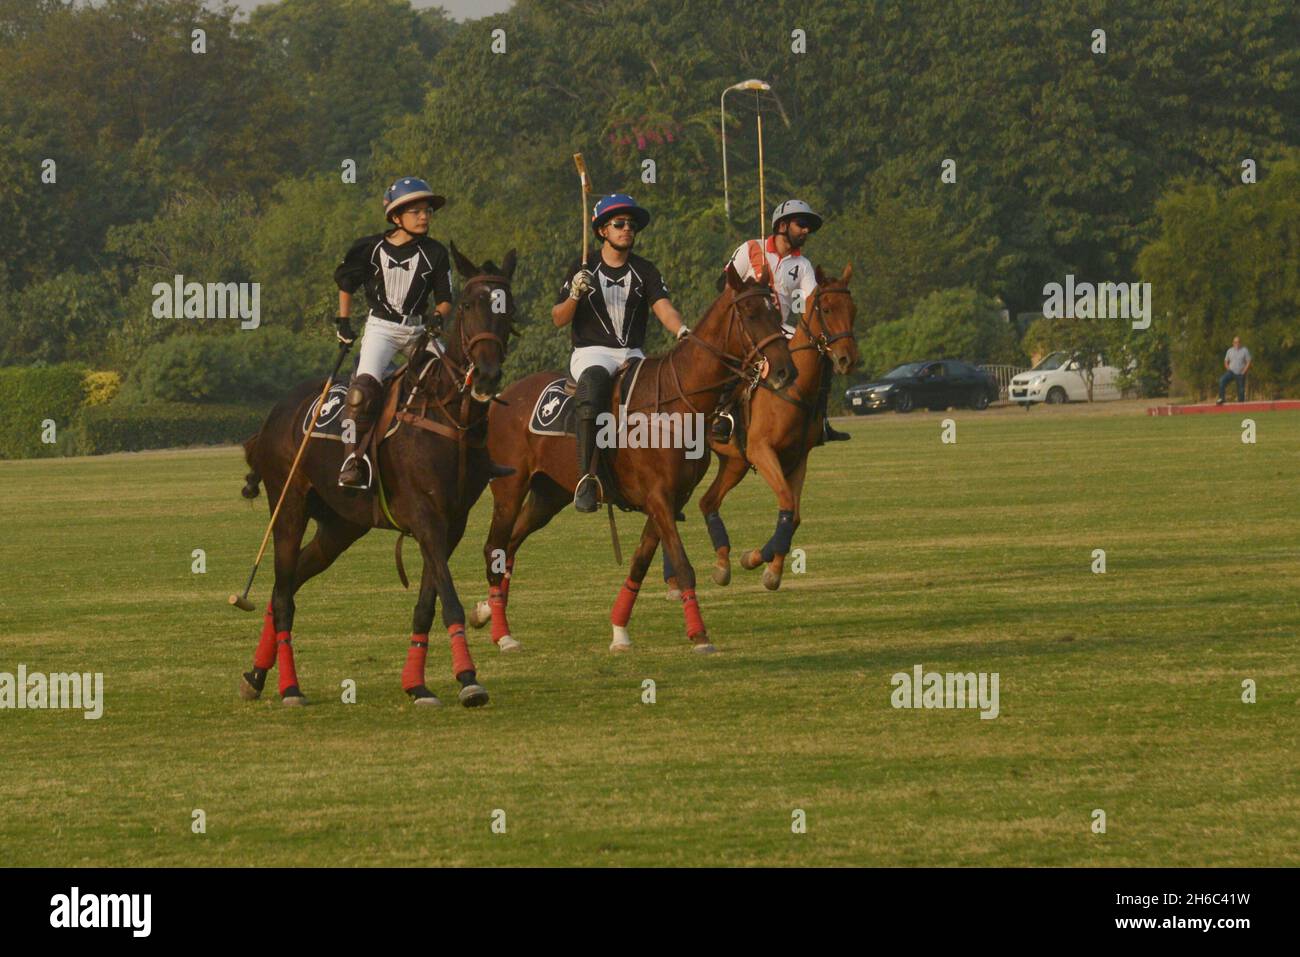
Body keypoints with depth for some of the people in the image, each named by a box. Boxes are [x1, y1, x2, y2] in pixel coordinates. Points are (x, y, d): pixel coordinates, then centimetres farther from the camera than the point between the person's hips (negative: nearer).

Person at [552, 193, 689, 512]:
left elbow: (663, 307, -4)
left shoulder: (645, 271, 12)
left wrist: (681, 330, -25)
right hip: (591, 353, -3)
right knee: (594, 380, -36)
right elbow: (558, 319, 4)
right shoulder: (583, 270, 6)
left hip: (633, 355, 4)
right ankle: (586, 477, -40)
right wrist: (575, 295, -16)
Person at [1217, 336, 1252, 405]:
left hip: (1241, 374, -1)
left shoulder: (1245, 350, -1)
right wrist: (1228, 369, 0)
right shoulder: (1230, 351, 7)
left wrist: (1243, 372, -10)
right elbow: (1226, 361, 15)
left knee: (1241, 390, -2)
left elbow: (1248, 362, -2)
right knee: (1222, 380, -24)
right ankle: (1221, 398, -23)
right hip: (1231, 372, 1)